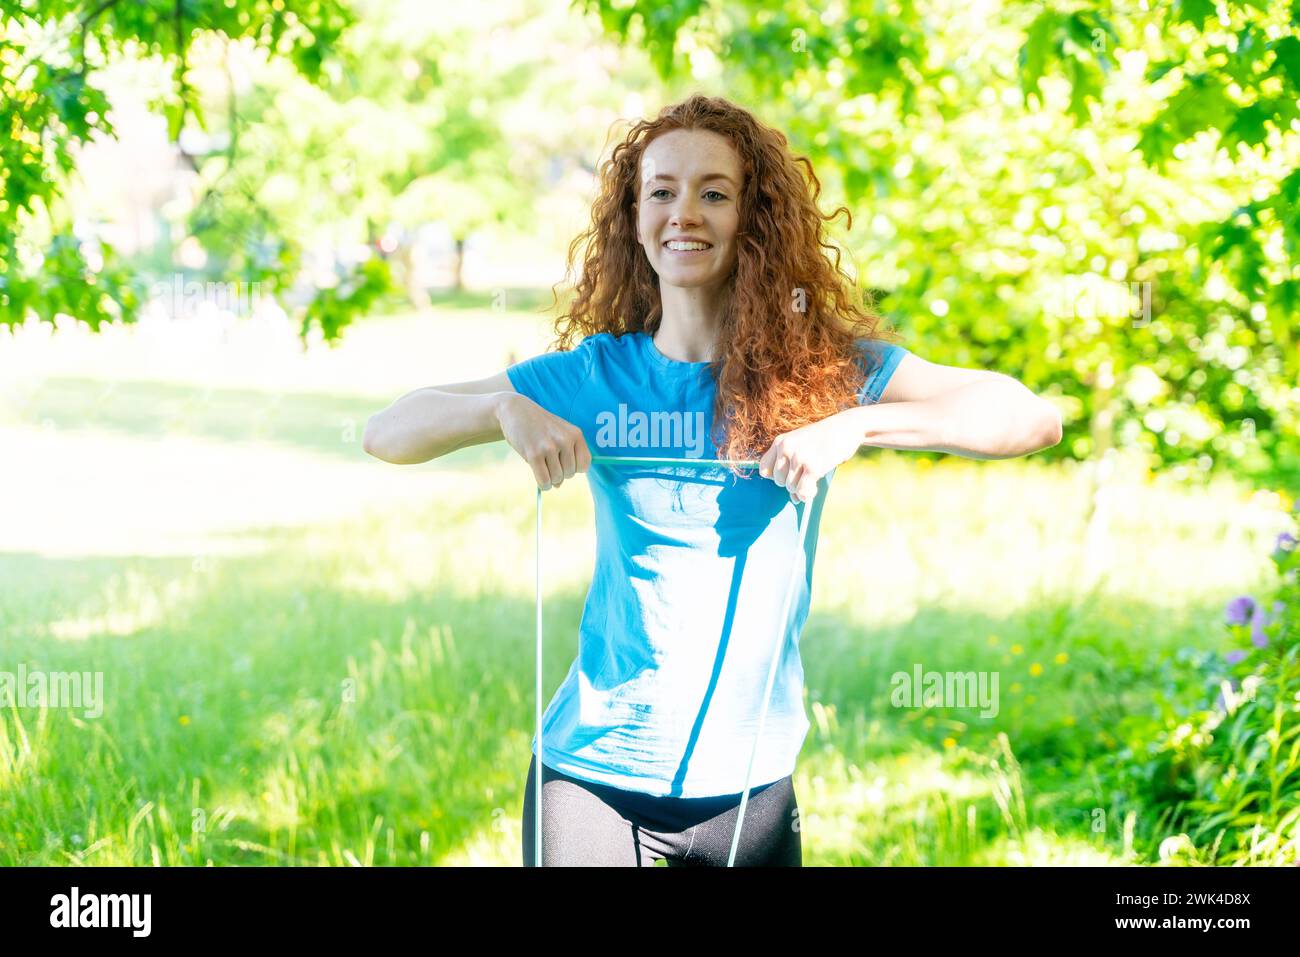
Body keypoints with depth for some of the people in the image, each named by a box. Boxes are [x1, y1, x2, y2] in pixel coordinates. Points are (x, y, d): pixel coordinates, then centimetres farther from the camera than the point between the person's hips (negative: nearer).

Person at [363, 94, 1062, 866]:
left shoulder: (826, 369, -3)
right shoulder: (594, 378, 1)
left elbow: (1034, 419, -12)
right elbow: (387, 435, 2)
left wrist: (857, 425, -24)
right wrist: (503, 409, -16)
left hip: (750, 785, 0)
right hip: (594, 774, 0)